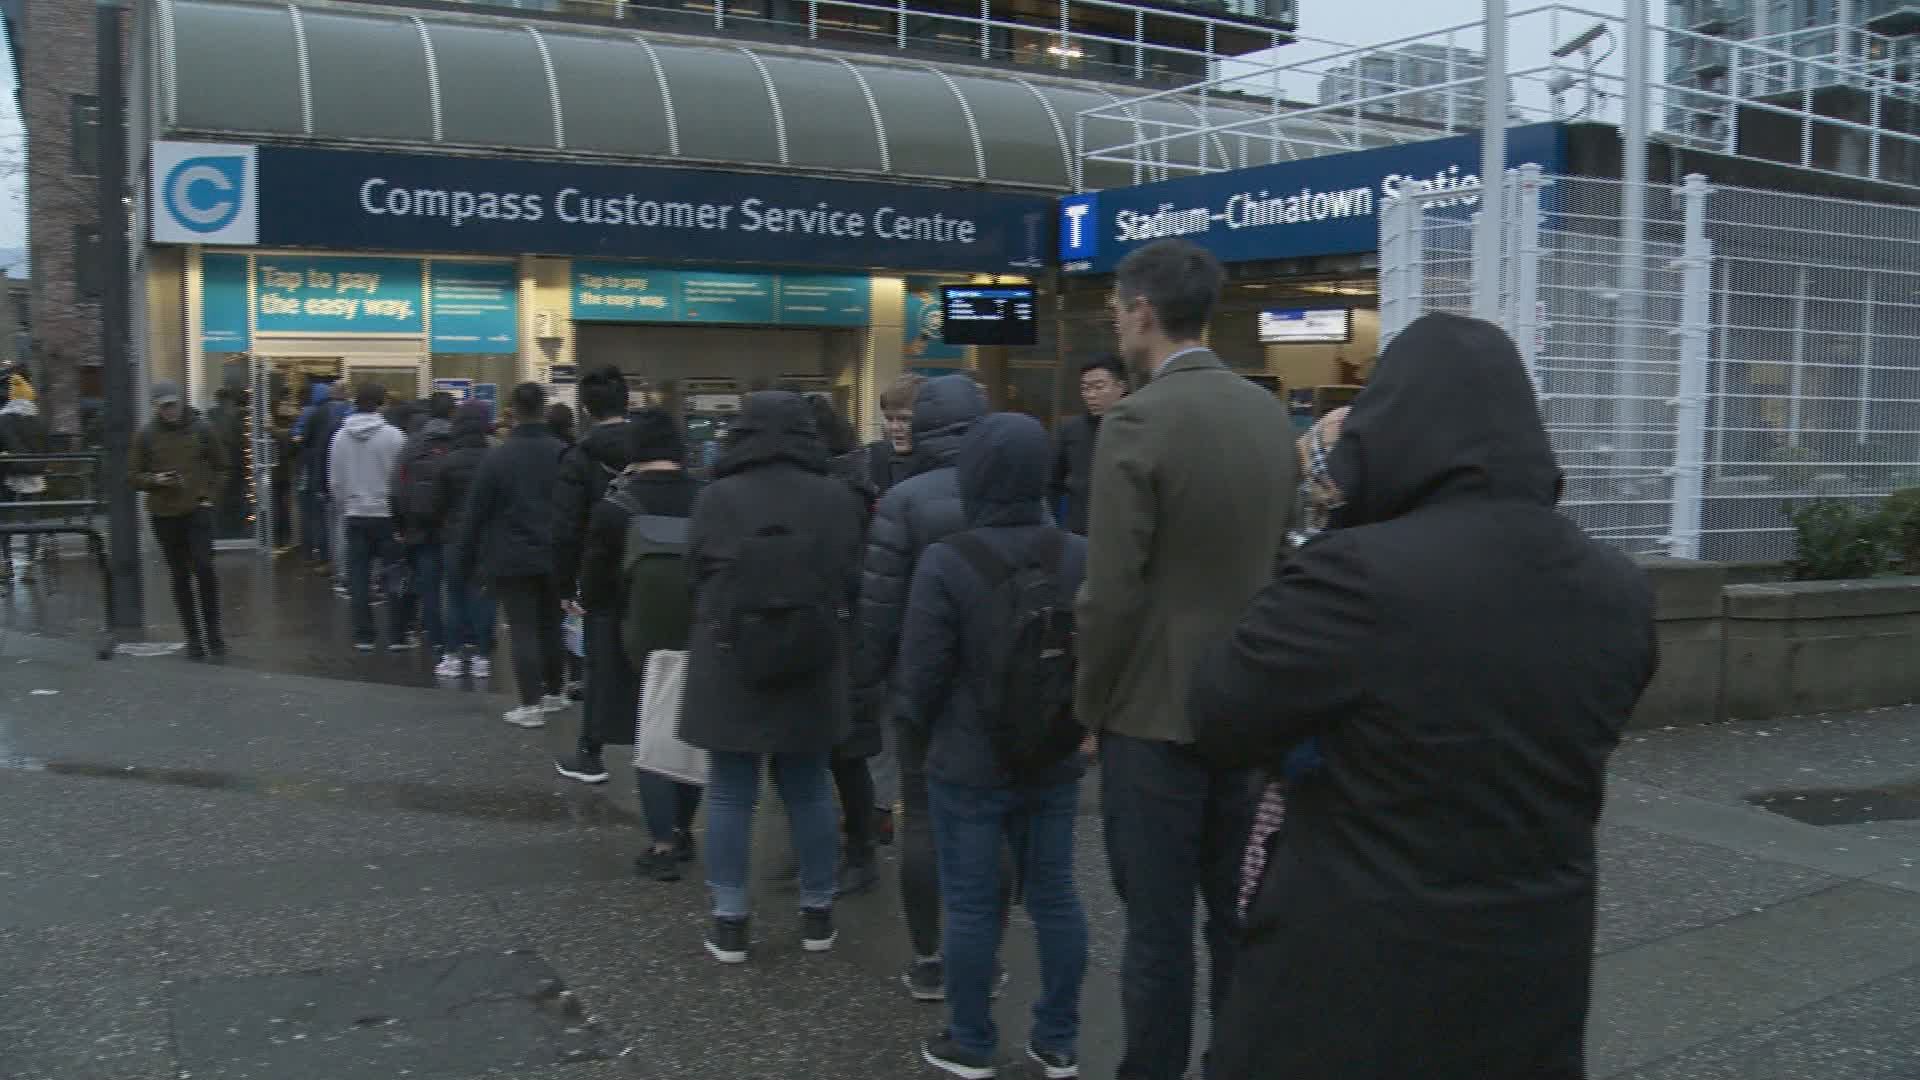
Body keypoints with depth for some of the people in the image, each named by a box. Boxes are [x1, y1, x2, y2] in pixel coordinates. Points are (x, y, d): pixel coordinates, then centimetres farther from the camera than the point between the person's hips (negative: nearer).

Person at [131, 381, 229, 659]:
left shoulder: (201, 429, 2)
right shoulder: (146, 435, 2)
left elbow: (220, 467, 11)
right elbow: (134, 474, 7)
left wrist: (211, 495, -1)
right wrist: (155, 480, -12)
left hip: (198, 510, -1)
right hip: (163, 514, 1)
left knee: (204, 569, -13)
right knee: (179, 576, 7)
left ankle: (213, 632, 2)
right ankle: (193, 637, 15)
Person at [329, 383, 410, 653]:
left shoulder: (341, 437, 0)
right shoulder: (393, 435, -13)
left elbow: (335, 481, 5)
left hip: (355, 516, 3)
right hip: (387, 514, -3)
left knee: (359, 578, 9)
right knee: (395, 577, 5)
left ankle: (363, 636, 11)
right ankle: (398, 636, 5)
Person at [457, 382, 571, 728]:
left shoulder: (497, 457, -10)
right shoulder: (563, 454, -1)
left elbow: (476, 512, -6)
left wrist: (470, 557, 4)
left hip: (512, 559, -3)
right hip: (554, 556, 3)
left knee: (523, 630, -1)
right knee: (551, 625, 17)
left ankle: (532, 705, -4)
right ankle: (555, 692, 28)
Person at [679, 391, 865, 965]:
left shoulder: (718, 497, -10)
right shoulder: (837, 497, -5)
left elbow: (697, 575, 0)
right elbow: (854, 582, 2)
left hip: (729, 668, -2)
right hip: (811, 671, 2)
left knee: (730, 795, 8)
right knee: (809, 790, 14)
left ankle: (729, 921, 12)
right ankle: (817, 912, 23)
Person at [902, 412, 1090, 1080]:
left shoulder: (946, 562, -16)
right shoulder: (1080, 557, -2)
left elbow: (922, 669, -12)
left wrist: (931, 735, 7)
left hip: (969, 765, -4)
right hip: (1055, 760, 5)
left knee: (972, 905, 6)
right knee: (1054, 895, 13)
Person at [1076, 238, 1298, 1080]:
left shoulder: (1137, 422, -17)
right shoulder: (1269, 413, 4)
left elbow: (1111, 594, -18)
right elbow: (1277, 561, 10)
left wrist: (1091, 705, -5)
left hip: (1155, 712, -7)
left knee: (1157, 925, 5)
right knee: (1239, 913, 18)